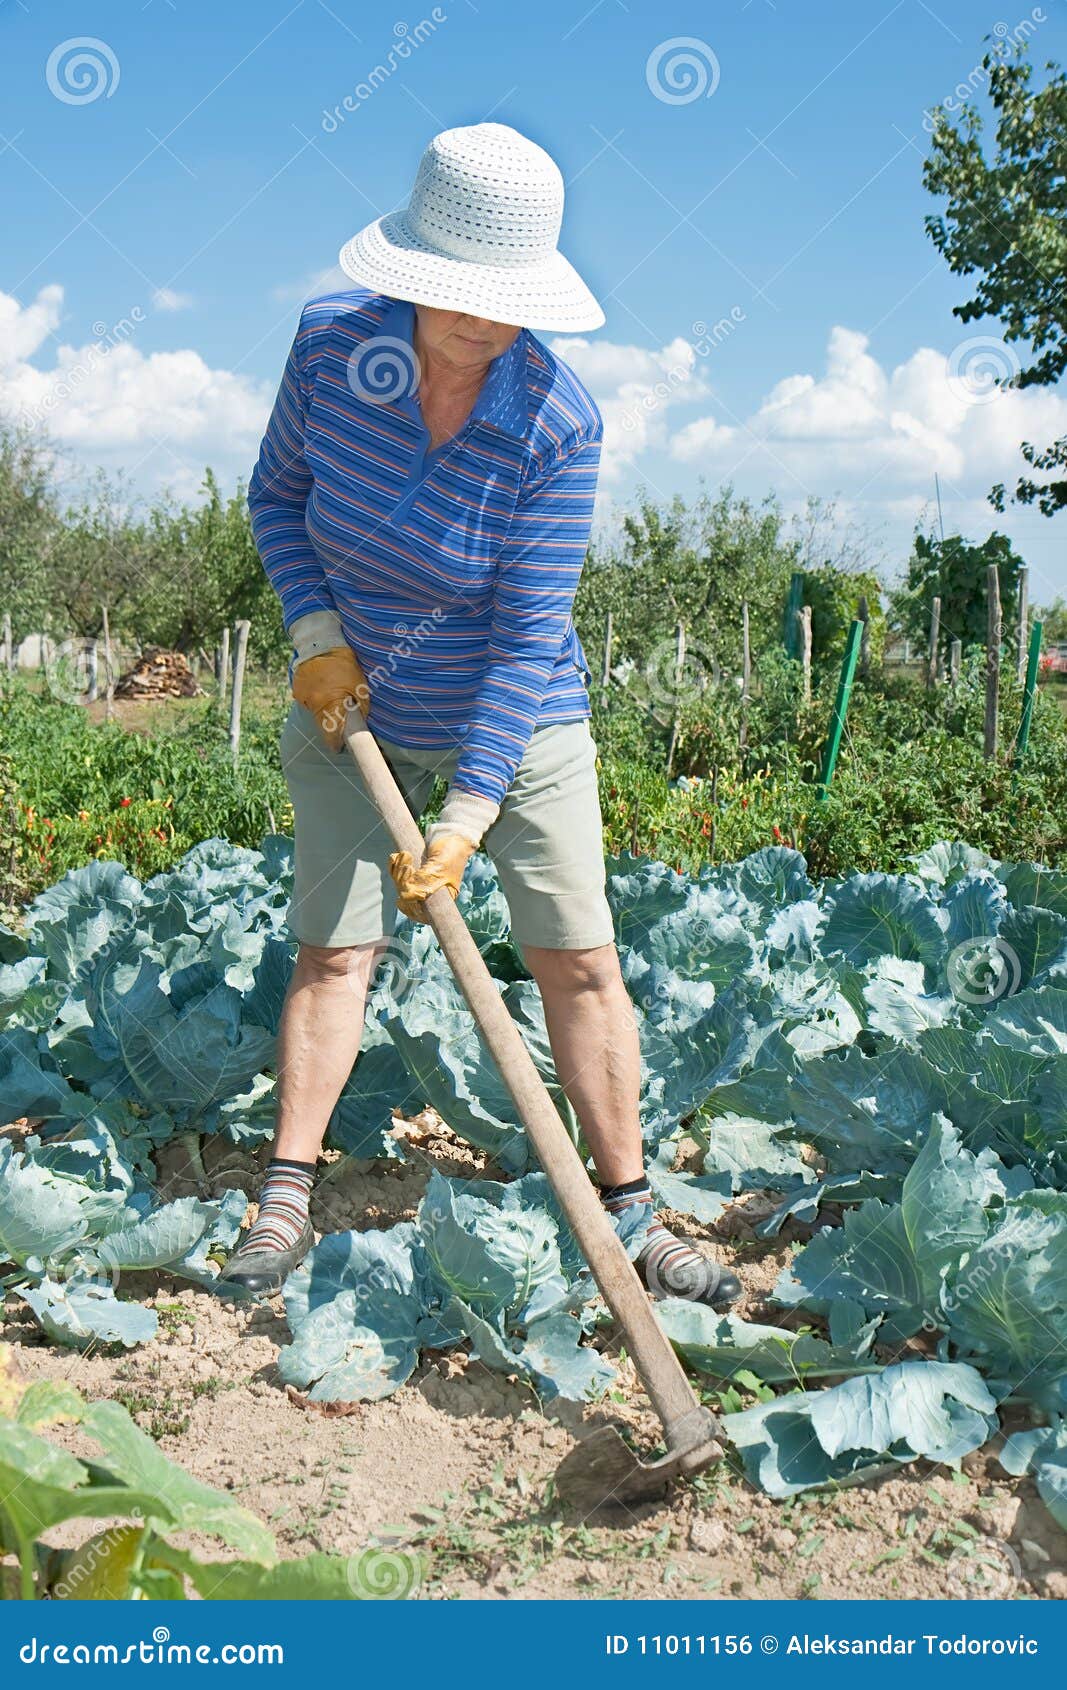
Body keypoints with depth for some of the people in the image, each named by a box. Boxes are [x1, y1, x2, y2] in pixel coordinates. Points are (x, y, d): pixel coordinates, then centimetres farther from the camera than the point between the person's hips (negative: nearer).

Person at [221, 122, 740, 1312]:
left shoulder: (559, 425, -24)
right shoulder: (333, 340, -15)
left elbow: (527, 639, -22)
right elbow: (277, 493, 2)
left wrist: (468, 818, -25)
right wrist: (315, 632, -13)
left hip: (517, 719, -2)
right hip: (355, 708, 2)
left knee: (579, 958, -3)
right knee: (333, 948, 0)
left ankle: (629, 1213, 10)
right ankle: (284, 1199, 11)